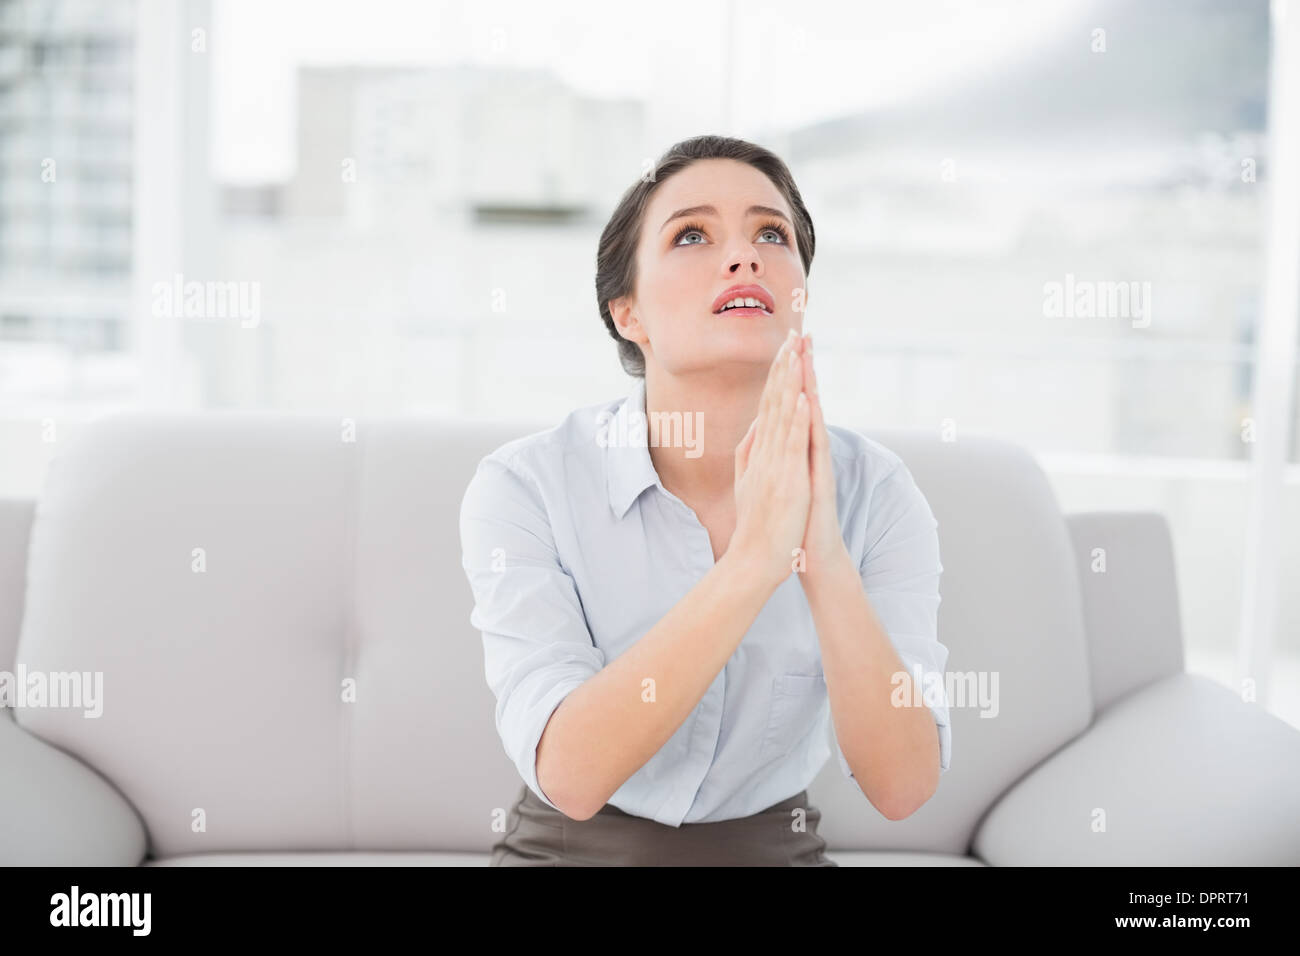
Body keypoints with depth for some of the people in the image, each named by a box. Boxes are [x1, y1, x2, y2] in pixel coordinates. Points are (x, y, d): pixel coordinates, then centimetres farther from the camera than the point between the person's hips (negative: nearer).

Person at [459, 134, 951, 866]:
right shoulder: (525, 486, -15)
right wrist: (754, 557, -32)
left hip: (777, 850, 2)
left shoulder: (874, 492, -10)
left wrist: (824, 556, -29)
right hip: (572, 850, -1)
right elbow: (571, 774, -24)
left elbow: (903, 785, -16)